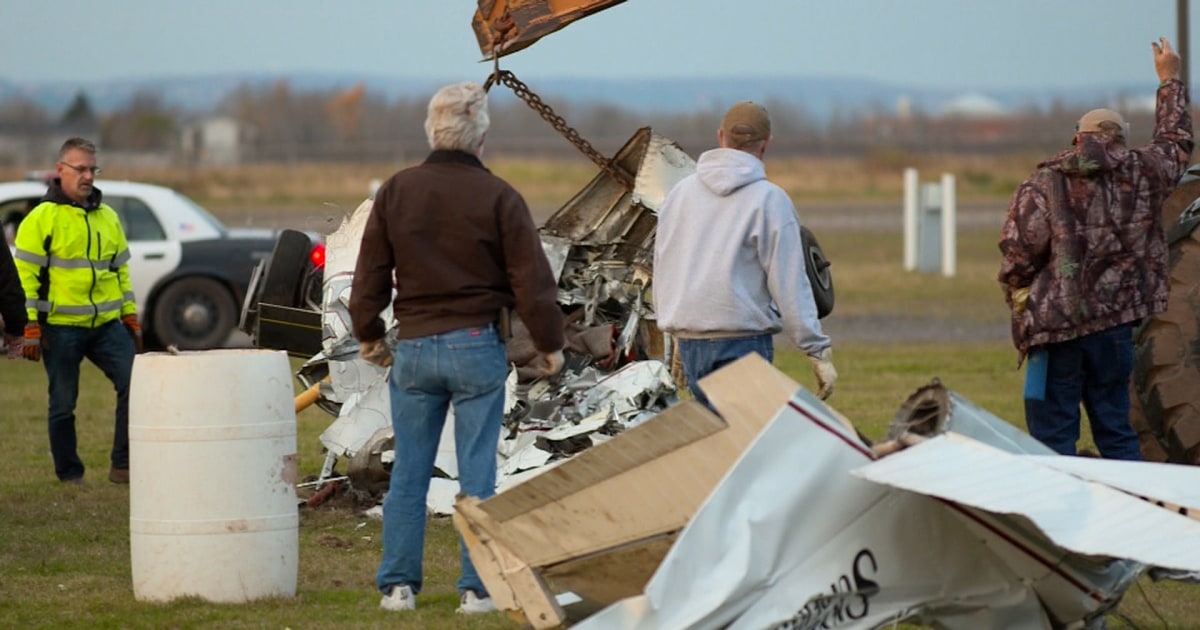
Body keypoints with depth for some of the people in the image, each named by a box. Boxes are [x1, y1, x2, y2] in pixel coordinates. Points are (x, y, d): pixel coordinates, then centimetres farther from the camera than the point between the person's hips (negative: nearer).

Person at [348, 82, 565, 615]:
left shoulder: (396, 192, 1)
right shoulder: (498, 198, -7)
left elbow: (370, 275, 7)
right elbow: (532, 282, -6)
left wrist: (368, 335, 21)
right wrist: (550, 345, 6)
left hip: (413, 347, 2)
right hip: (476, 348, -2)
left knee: (408, 472, 8)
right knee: (478, 474, 2)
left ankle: (398, 586, 9)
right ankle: (476, 589, 3)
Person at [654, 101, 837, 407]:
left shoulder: (679, 193, 11)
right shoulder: (769, 200, -7)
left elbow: (661, 270, 19)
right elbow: (790, 284, -8)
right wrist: (818, 350, -3)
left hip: (688, 341, 6)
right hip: (743, 340, -6)